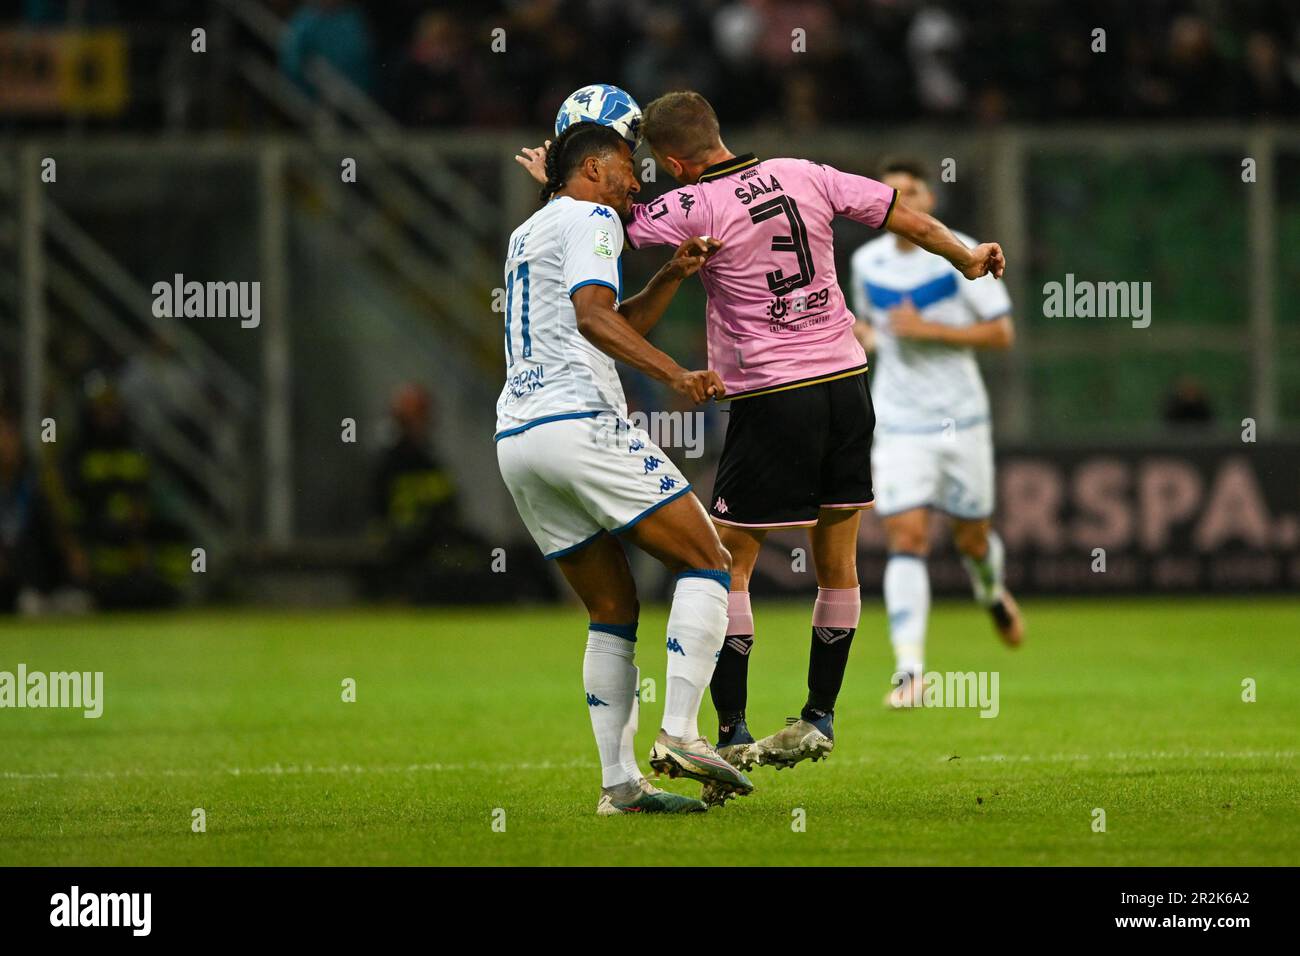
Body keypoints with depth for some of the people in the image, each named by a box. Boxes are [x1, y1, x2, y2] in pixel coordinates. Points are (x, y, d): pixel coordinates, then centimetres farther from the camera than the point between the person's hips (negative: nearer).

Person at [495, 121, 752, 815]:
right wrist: (675, 374, -25)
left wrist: (672, 276, 22)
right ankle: (679, 733, -16)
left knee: (613, 609, 11)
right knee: (706, 563, -3)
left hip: (516, 439, 9)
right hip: (579, 422, -9)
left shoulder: (527, 235, 28)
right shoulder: (590, 218, 0)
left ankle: (619, 782, 3)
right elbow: (593, 317, -18)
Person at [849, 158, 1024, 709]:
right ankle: (909, 670, -17)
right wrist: (865, 336, 0)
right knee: (906, 537, -13)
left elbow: (1001, 332, -8)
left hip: (960, 417, -1)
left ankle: (993, 595, 48)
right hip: (898, 423, 1)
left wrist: (929, 329, -19)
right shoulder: (868, 262, 4)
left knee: (972, 538, 10)